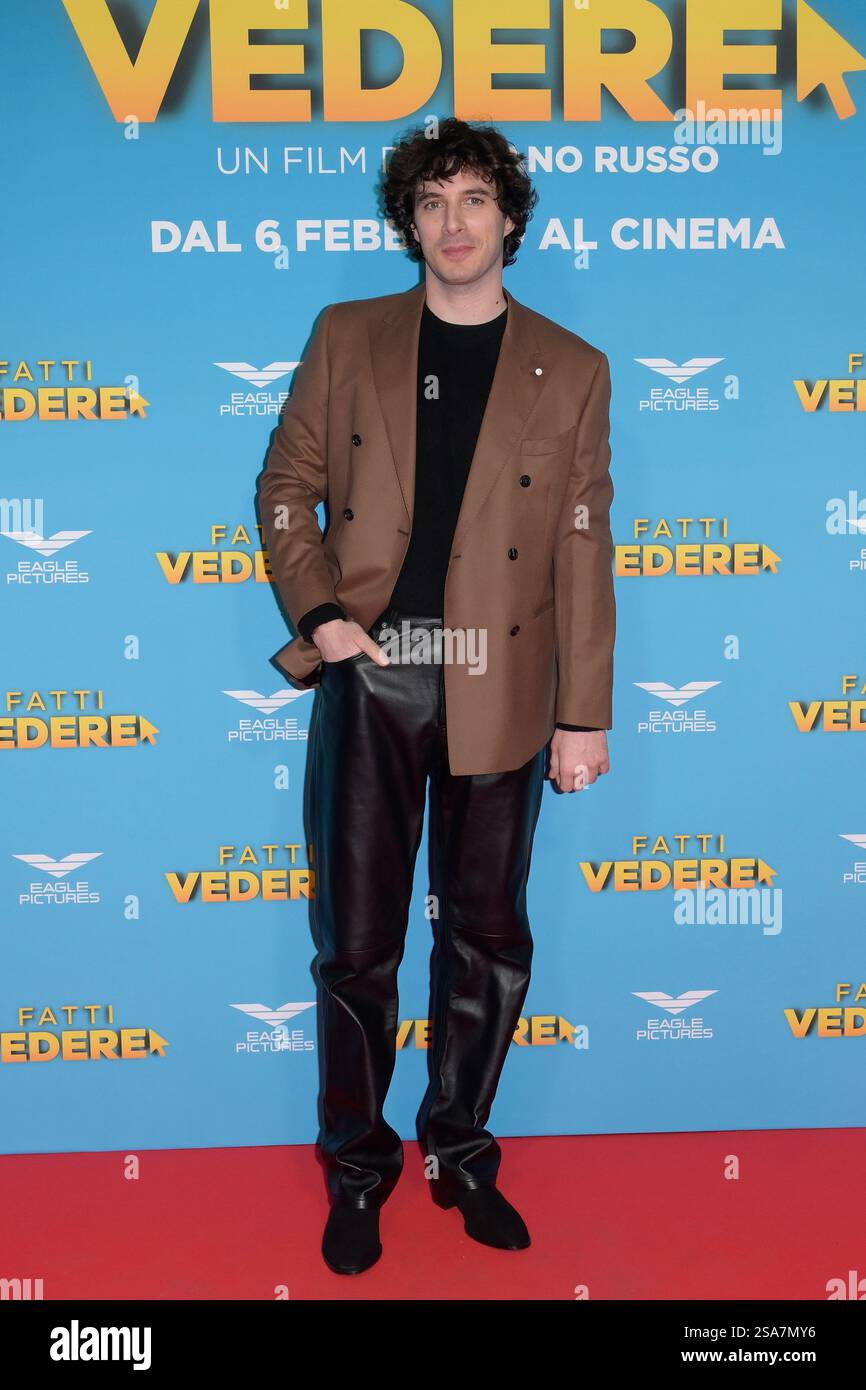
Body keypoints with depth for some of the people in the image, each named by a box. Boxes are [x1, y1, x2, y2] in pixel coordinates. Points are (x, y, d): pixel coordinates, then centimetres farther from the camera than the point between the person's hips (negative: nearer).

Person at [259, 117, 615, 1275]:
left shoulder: (572, 371, 5)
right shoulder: (347, 337, 8)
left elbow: (583, 553, 2)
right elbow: (287, 487, 9)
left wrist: (584, 715, -1)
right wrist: (317, 609, -8)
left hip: (499, 691, 0)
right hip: (368, 679, 0)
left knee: (488, 938, 10)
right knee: (357, 944, 7)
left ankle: (463, 1156, 30)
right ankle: (358, 1169, 26)